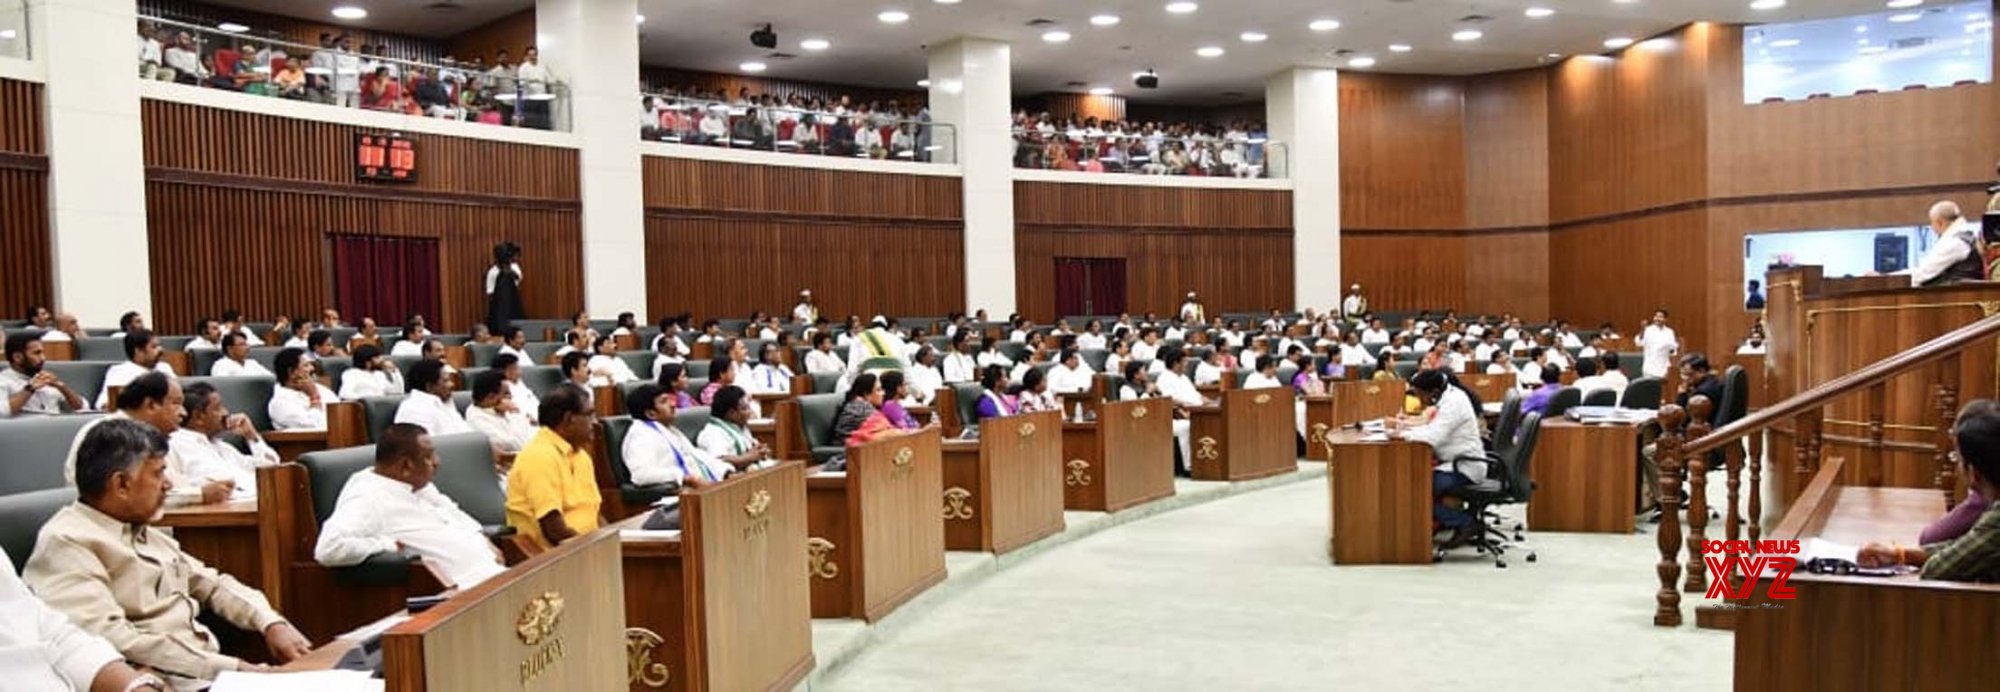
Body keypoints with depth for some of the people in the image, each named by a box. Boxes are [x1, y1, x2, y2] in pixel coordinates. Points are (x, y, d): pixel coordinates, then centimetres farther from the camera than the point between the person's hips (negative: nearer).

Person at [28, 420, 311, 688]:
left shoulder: (144, 531, 19)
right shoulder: (67, 543, -9)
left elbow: (211, 584, 24)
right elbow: (112, 641, -20)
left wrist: (271, 623, 4)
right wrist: (228, 668, -22)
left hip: (213, 667, 9)